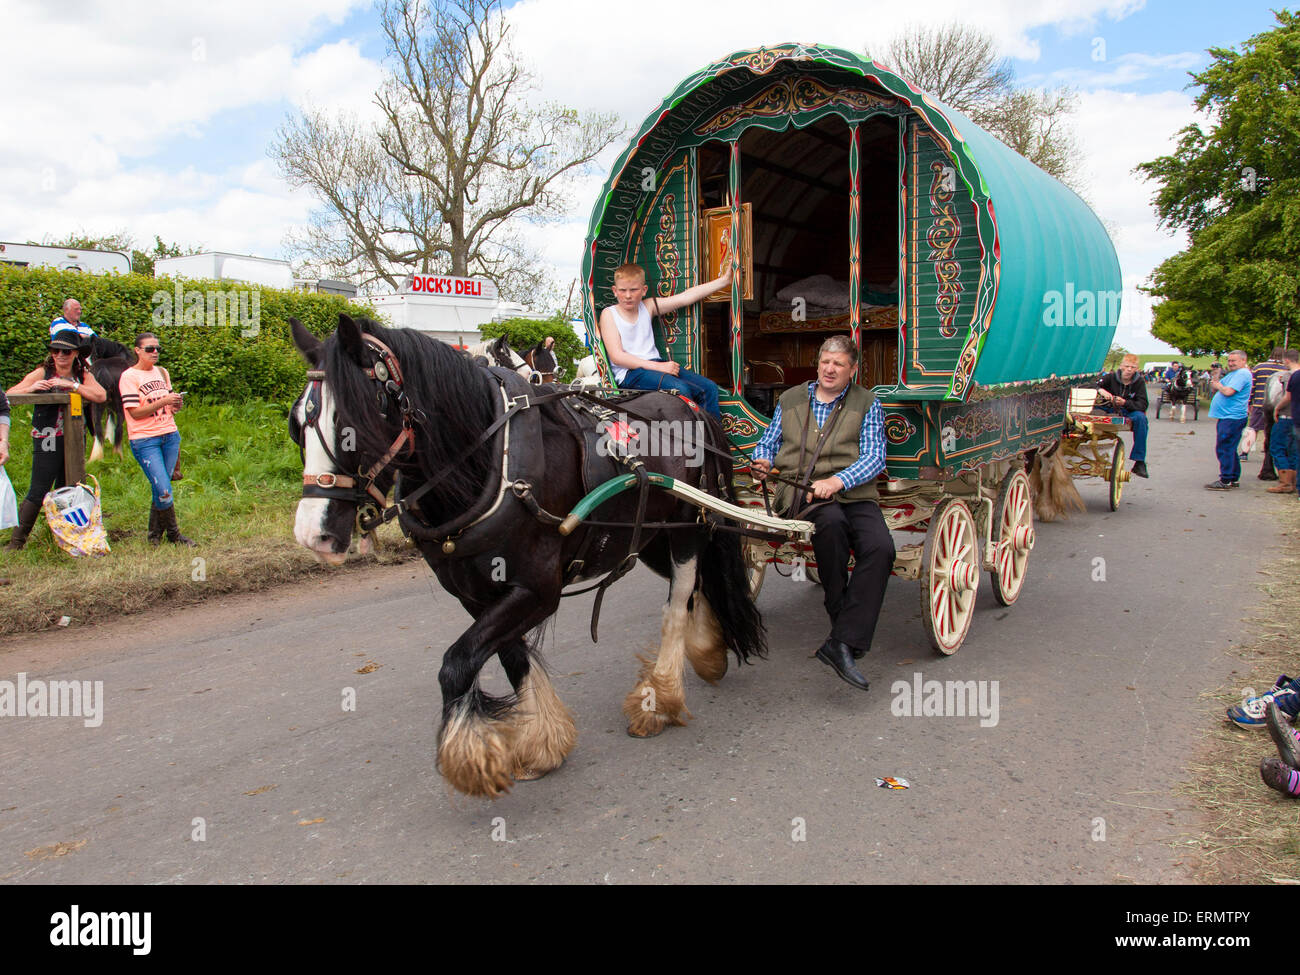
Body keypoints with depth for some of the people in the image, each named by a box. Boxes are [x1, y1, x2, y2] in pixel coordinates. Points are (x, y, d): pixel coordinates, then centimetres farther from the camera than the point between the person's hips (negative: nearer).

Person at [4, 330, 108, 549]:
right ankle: (16, 542, -3)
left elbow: (101, 396, -11)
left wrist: (70, 384, -18)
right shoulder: (42, 373, -1)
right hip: (47, 440, -4)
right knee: (38, 492, -9)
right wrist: (32, 388, -22)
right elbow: (9, 395, -4)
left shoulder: (83, 375, 7)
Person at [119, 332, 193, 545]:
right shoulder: (129, 377, -5)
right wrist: (163, 401, -18)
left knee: (160, 489, 6)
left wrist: (175, 405, 1)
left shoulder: (162, 372, 14)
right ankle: (173, 534, 6)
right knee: (164, 490, -11)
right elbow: (135, 412, -11)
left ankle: (155, 535, 18)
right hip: (145, 441, -6)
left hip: (170, 435, 6)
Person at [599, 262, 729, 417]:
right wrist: (656, 366, -18)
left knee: (709, 388, -8)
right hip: (630, 372, -6)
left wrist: (723, 280, 3)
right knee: (680, 388, -31)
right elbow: (617, 356, -11)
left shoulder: (647, 306, 12)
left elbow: (685, 298, 9)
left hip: (656, 364, 6)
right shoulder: (609, 314, -2)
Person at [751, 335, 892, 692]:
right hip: (800, 491, 0)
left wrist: (837, 480, -17)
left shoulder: (867, 404, 11)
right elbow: (769, 441, 24)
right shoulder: (790, 399, 19)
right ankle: (842, 620, -22)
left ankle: (842, 644, -27)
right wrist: (762, 462, -2)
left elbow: (875, 457, 0)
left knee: (880, 548, -29)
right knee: (831, 522, -37)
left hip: (853, 494, 1)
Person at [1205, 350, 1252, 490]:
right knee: (1229, 449, 16)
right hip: (1227, 417, 11)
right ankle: (1233, 479, 23)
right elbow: (1215, 388, 19)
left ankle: (1225, 481, -9)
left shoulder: (1242, 374, -12)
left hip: (1232, 419, -11)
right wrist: (1214, 376, 3)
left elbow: (1228, 392, -23)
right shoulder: (1233, 374, 21)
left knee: (1224, 449, -11)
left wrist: (1218, 385, -5)